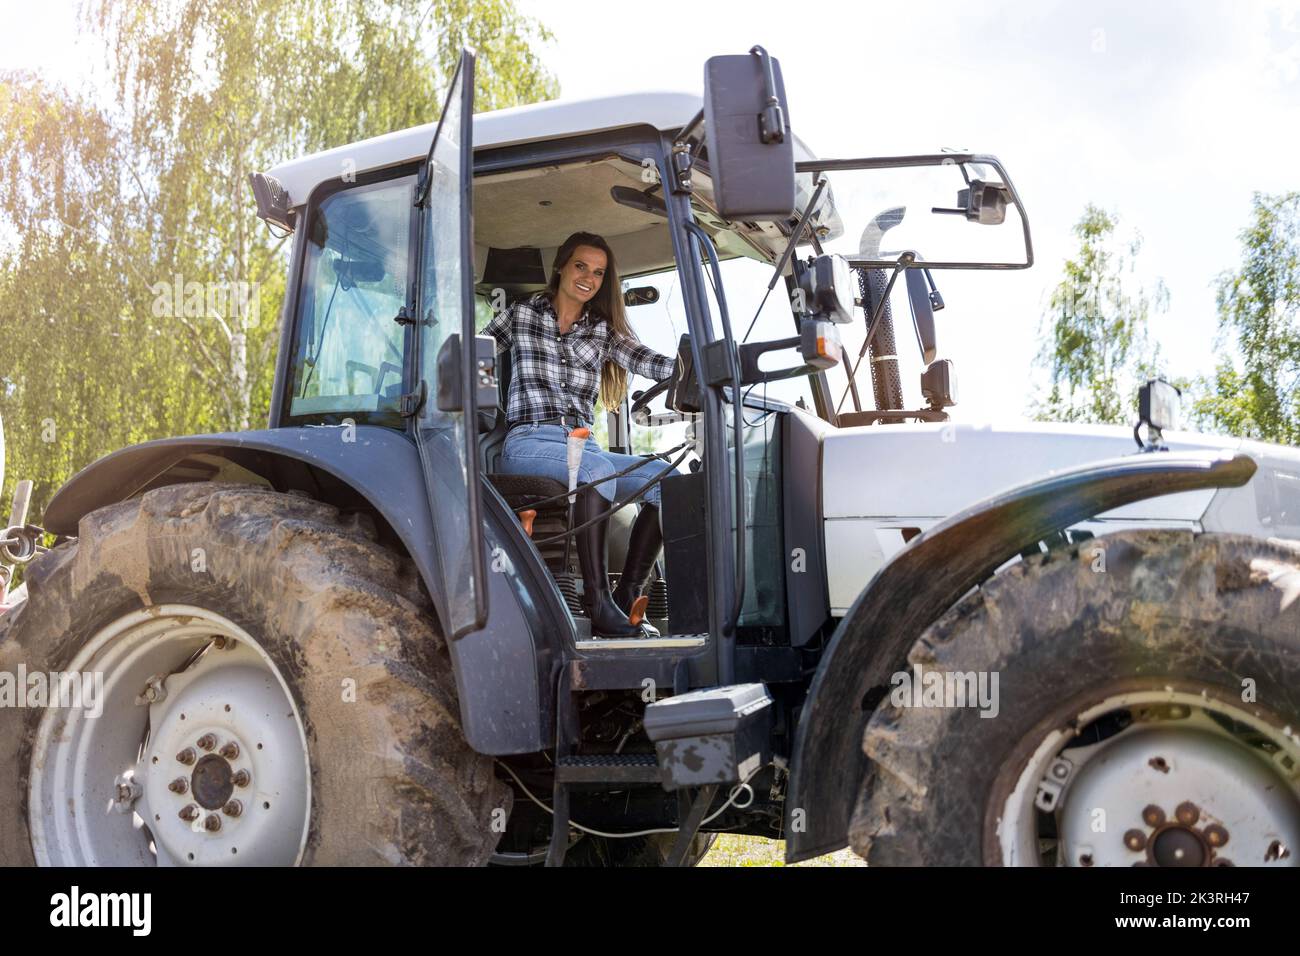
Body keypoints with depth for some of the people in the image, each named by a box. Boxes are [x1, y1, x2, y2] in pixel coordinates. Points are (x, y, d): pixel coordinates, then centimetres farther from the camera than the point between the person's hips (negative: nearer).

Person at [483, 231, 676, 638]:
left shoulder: (603, 329, 18)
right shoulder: (521, 314, 13)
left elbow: (643, 360, 1)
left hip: (582, 446, 4)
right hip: (528, 442, -4)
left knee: (665, 476, -21)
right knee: (598, 467, -36)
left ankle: (627, 598, -20)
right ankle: (598, 604, -36)